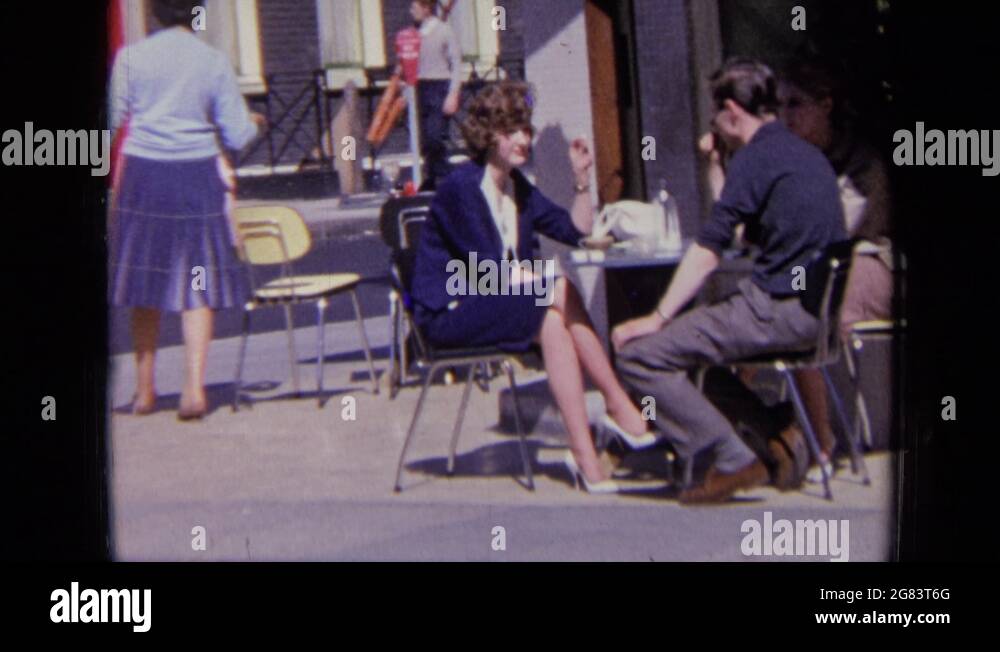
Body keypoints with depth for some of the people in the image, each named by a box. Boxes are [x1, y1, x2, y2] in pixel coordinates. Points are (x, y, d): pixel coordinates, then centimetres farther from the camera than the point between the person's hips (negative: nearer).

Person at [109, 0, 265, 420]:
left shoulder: (131, 58, -2)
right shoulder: (214, 62, -1)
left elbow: (112, 119, 0)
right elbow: (237, 136, 1)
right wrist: (254, 123, 23)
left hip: (143, 174, 0)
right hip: (197, 179, 0)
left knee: (144, 279, 10)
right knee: (197, 282, 4)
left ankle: (145, 390, 16)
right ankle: (194, 386, -7)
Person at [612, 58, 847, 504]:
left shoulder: (754, 158, -12)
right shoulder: (806, 154, 17)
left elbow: (707, 251, -15)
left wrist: (659, 318, -12)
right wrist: (718, 165, 32)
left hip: (779, 310, -10)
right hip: (815, 309, 10)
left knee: (639, 354, -10)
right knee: (693, 335, 30)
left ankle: (734, 460, -10)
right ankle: (774, 434, 15)